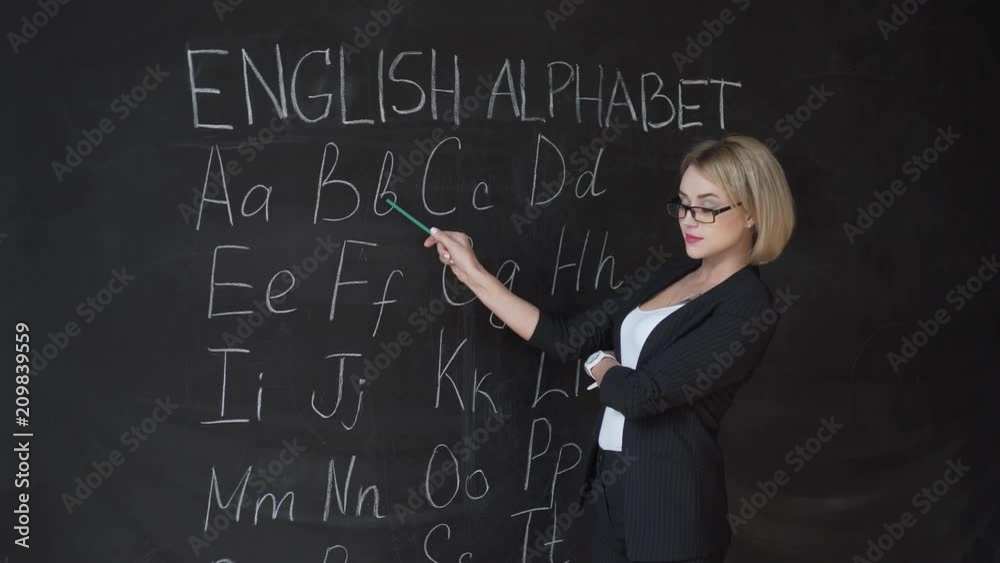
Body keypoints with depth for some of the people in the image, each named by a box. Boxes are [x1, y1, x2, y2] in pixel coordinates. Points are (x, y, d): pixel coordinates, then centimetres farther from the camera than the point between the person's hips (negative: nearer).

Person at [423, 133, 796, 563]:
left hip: (671, 500, -7)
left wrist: (600, 365, 0)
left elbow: (640, 394, -22)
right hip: (613, 484, 7)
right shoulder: (672, 273, 7)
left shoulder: (750, 310, -17)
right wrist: (475, 275, 0)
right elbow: (569, 337, 2)